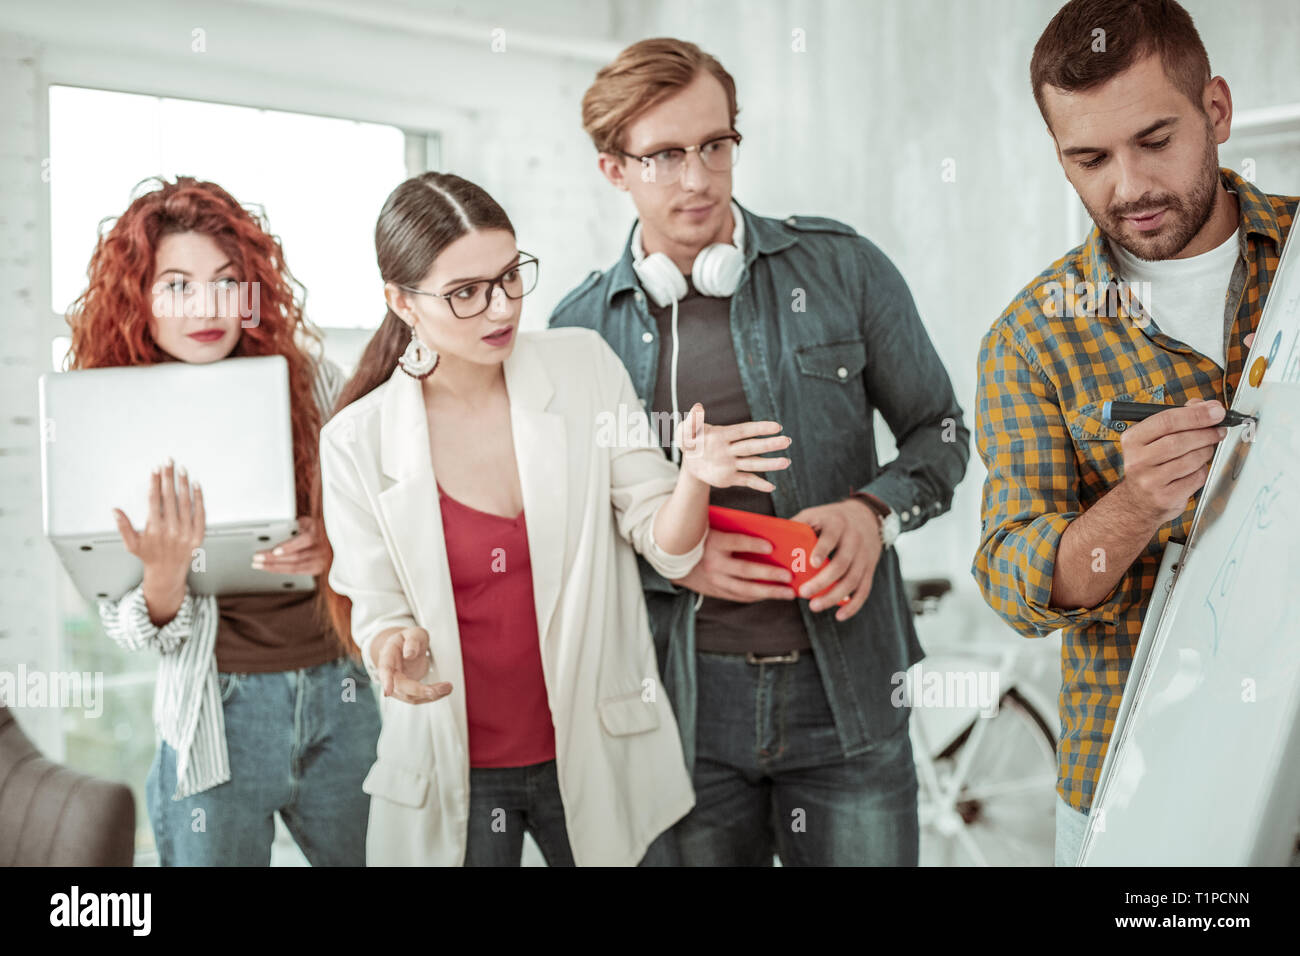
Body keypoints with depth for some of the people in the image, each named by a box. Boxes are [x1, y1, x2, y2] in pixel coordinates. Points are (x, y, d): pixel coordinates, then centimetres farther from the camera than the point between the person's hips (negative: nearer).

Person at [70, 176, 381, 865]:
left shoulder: (310, 379, -3)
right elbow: (133, 632, -3)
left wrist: (334, 545, -16)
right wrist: (164, 571, -24)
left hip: (344, 696, 2)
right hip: (218, 714, -1)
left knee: (373, 855, 13)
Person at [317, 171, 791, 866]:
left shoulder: (585, 367, -6)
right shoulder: (356, 444, -9)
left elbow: (666, 546, -4)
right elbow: (377, 611, -2)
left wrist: (694, 479, -26)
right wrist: (398, 649, -25)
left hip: (598, 752, 1)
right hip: (449, 774, -1)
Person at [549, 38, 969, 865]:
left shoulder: (840, 267, -1)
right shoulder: (582, 328, 2)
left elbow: (938, 429, 7)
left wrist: (875, 511, -12)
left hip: (844, 688, 0)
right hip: (684, 700, 1)